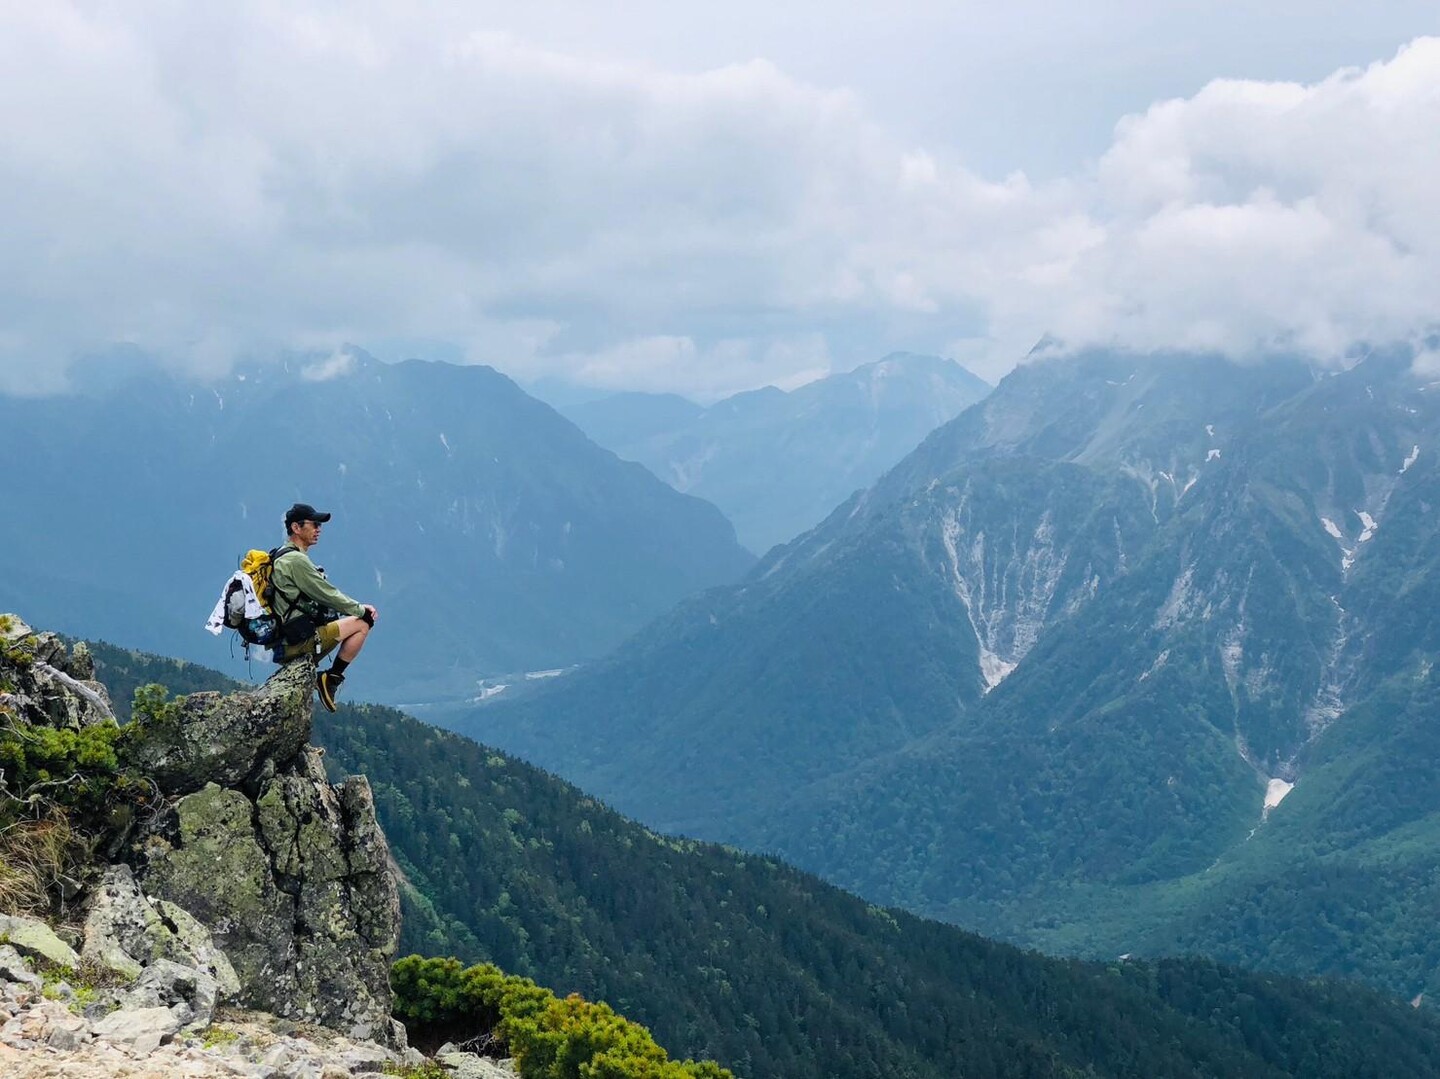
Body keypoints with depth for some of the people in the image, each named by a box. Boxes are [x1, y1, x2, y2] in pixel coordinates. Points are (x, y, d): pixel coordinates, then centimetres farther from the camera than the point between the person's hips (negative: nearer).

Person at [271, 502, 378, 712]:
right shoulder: (295, 560, -15)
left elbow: (326, 594, 19)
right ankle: (331, 678, -6)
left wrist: (358, 607, 9)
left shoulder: (284, 557, 19)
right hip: (300, 640, -10)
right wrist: (361, 610, -3)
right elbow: (326, 595, -14)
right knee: (361, 625, -8)